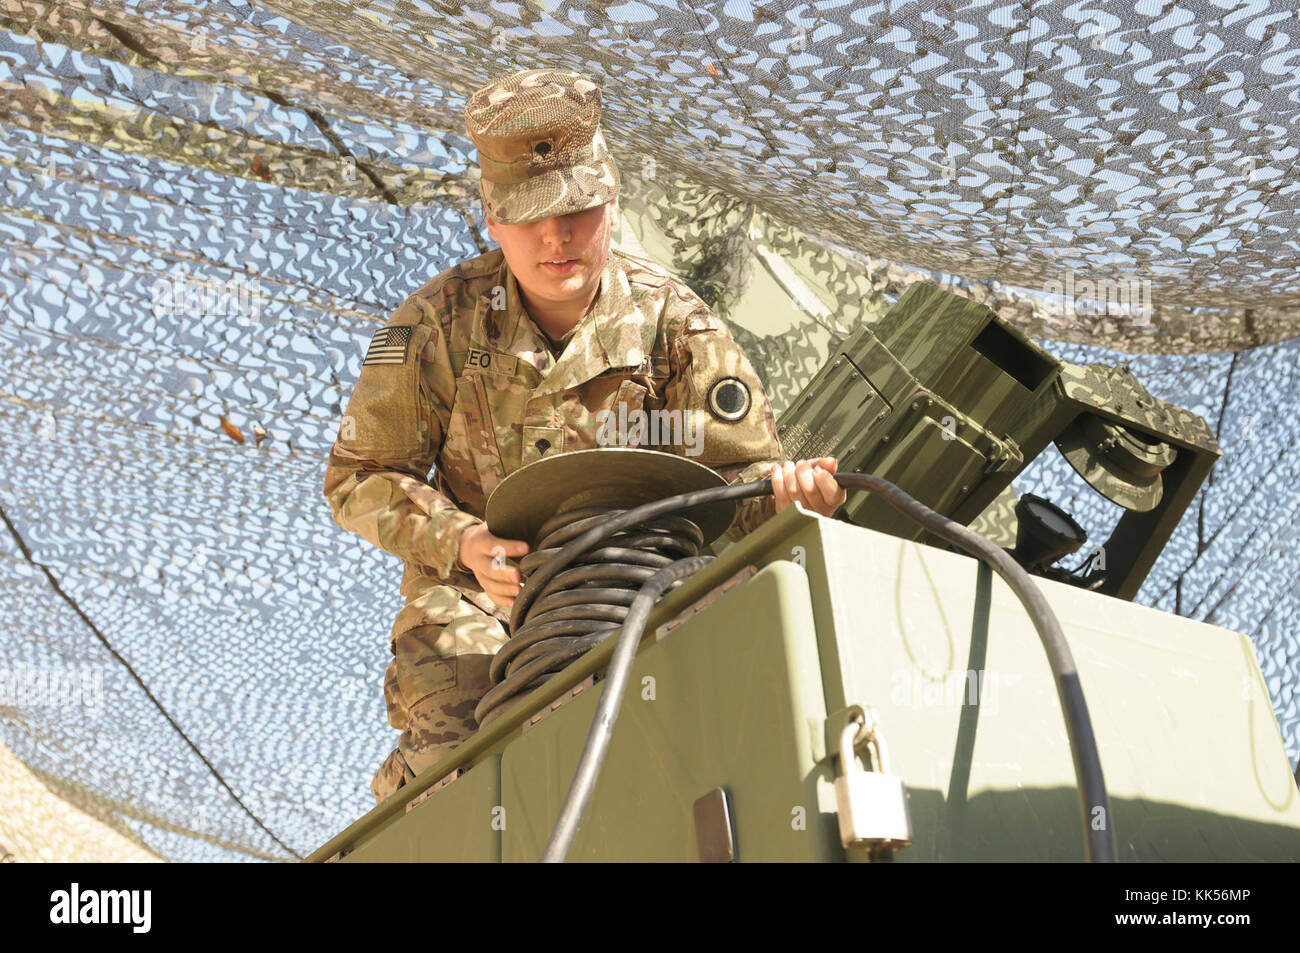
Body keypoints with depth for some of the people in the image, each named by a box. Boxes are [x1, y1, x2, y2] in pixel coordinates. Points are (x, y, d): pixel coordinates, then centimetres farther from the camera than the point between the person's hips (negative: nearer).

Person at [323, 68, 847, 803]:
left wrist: (785, 489, -34)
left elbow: (738, 470, -8)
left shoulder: (672, 321, -9)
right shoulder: (440, 324, -11)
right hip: (474, 592, -1)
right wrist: (461, 542, -23)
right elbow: (361, 478, -5)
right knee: (456, 756, -23)